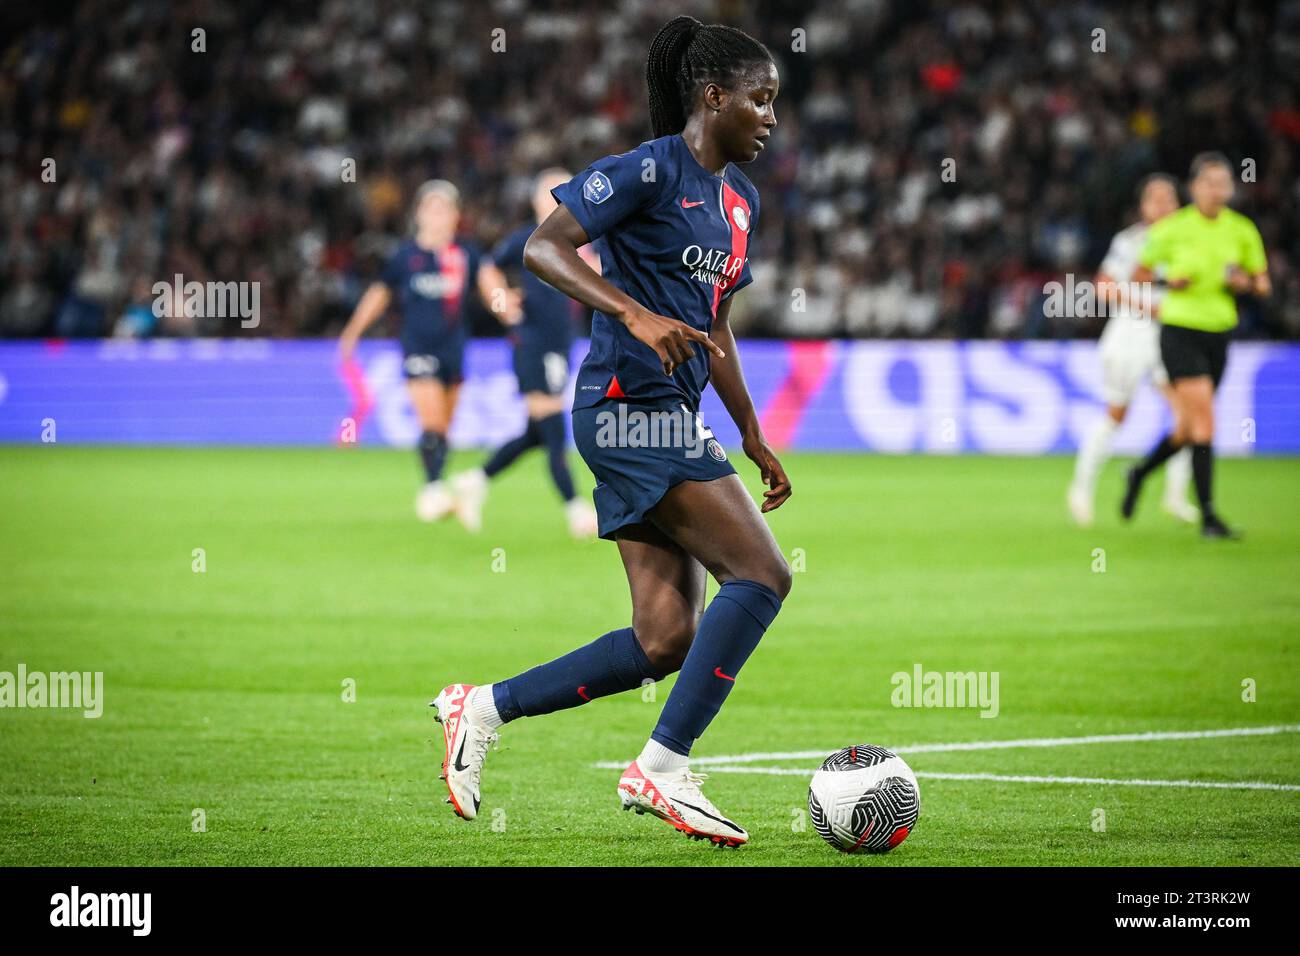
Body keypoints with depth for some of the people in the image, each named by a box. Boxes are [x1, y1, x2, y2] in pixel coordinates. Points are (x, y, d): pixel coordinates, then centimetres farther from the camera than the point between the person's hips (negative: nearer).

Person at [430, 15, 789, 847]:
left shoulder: (740, 198, 17)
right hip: (628, 404, -9)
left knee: (667, 641, 3)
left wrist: (754, 438, 25)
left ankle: (483, 708, 13)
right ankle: (664, 769, -12)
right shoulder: (650, 171, -9)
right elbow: (543, 247, -17)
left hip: (671, 421, 9)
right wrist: (634, 312, -29)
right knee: (762, 574, -16)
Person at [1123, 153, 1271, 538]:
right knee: (1204, 418, -16)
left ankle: (1140, 473, 41)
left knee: (1187, 430, 12)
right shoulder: (1171, 229, -7)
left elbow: (1262, 283, 12)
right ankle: (1207, 514, -12)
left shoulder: (1242, 230, 3)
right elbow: (1140, 274, 4)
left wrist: (1245, 284, -10)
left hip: (1218, 334, 5)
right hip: (1180, 330, -5)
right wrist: (1169, 282, -15)